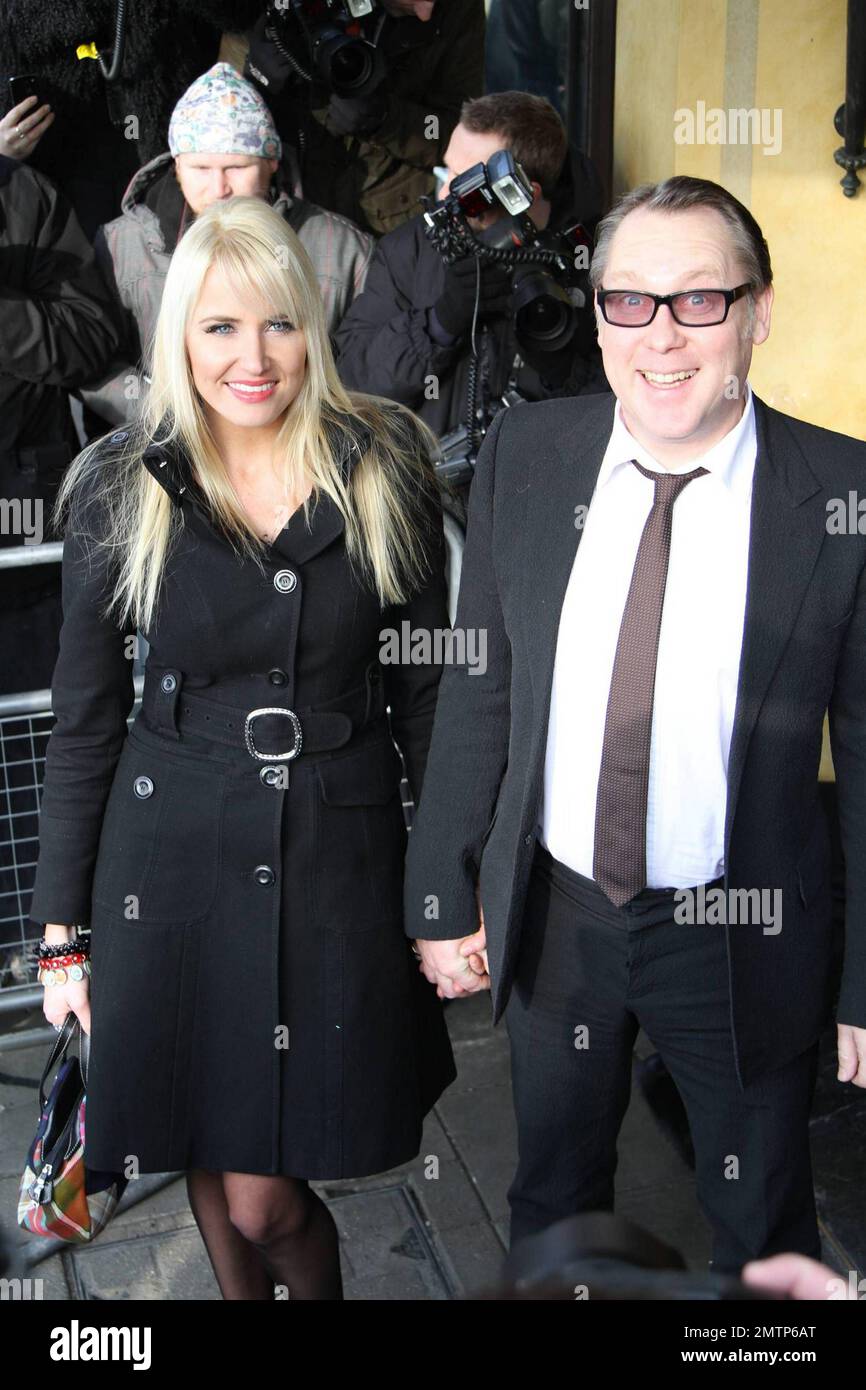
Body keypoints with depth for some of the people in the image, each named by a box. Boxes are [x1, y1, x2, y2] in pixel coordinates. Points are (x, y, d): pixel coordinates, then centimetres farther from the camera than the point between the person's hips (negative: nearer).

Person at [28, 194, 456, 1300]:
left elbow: (426, 684, 3)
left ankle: (317, 1287, 38)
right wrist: (61, 929, 2)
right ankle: (245, 1290, 48)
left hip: (340, 853, -1)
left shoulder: (386, 468, -3)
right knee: (213, 1168, 16)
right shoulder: (122, 488, -4)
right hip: (175, 857, 1)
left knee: (265, 1199, 3)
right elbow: (83, 722, 1)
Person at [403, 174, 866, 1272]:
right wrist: (442, 897, 2)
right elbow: (475, 693, -1)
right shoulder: (523, 455, -7)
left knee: (762, 1224, 22)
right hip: (551, 919, 3)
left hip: (742, 936, -2)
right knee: (553, 1192, 27)